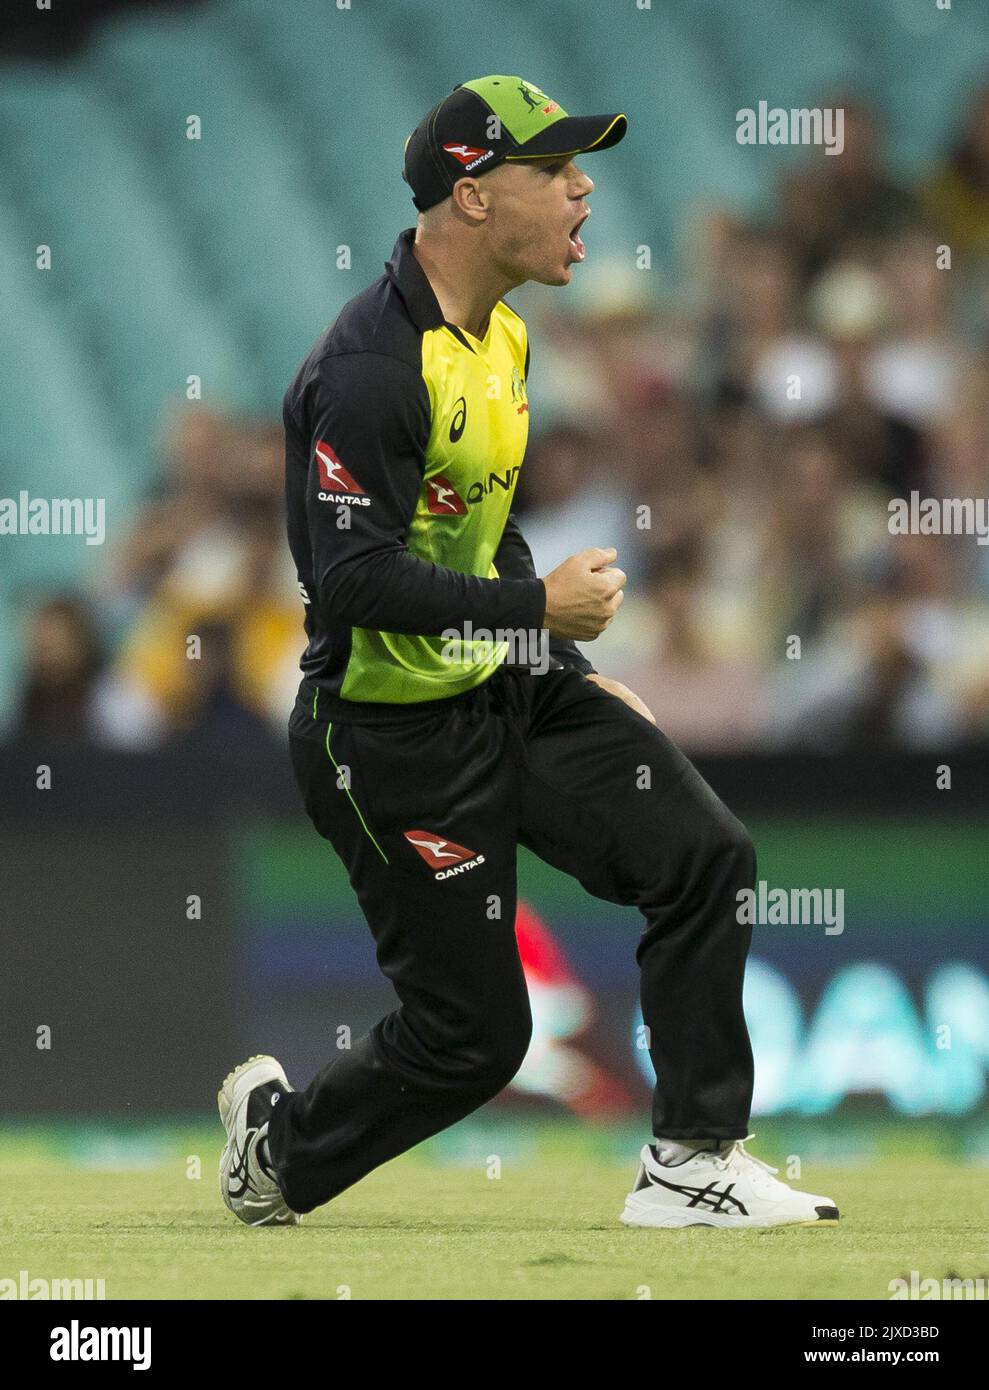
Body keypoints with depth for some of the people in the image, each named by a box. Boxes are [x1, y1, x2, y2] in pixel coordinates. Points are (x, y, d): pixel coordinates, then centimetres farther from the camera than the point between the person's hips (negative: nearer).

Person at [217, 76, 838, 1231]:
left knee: (703, 858, -5)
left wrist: (574, 674, 16)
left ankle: (691, 1164, 1)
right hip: (395, 734, -9)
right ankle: (276, 1140, 26)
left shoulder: (500, 337, 8)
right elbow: (357, 579, -29)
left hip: (509, 696, 9)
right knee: (472, 1036, -2)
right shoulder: (372, 367, -24)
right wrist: (538, 607, -22)